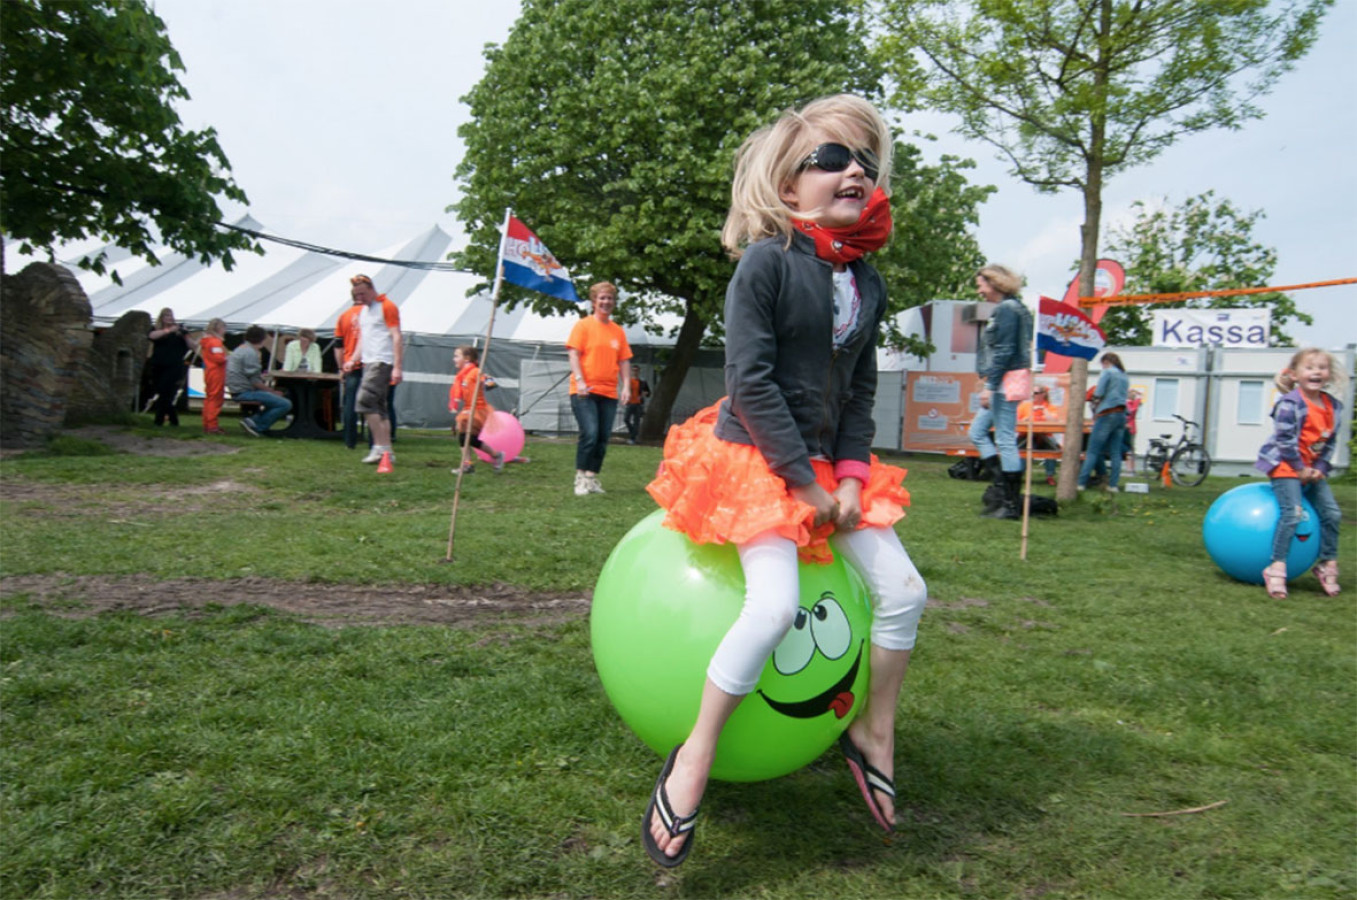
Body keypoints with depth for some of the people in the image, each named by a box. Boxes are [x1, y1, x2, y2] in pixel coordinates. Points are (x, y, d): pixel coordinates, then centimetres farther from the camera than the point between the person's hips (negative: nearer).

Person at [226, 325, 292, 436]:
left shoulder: (240, 349, 16)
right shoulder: (251, 353, -15)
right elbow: (255, 382, -18)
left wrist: (261, 376, 18)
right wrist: (273, 391, -8)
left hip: (238, 391, 11)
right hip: (246, 392, -11)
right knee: (285, 404, -16)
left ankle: (254, 419, 5)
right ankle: (257, 426, -9)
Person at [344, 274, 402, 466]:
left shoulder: (387, 307, -6)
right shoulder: (363, 310, 21)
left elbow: (396, 337, -12)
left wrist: (397, 367, -19)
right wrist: (354, 360, 12)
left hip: (382, 362, -9)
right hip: (369, 363, 9)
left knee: (365, 401, -17)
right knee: (379, 408, 6)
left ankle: (380, 447, -14)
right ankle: (387, 451, 8)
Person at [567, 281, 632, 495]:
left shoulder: (618, 331, 15)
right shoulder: (583, 325, 2)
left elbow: (624, 361, 15)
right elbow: (574, 354, -5)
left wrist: (626, 386, 4)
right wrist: (579, 380, -16)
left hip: (609, 393, 5)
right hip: (585, 391, -5)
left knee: (603, 438, 3)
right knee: (590, 433, -16)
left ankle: (592, 477, 14)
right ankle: (580, 478, -4)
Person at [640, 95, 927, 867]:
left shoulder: (867, 282, 9)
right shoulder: (767, 262, -13)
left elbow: (861, 390, 11)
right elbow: (751, 382, -18)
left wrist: (851, 475, -3)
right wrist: (804, 479, -17)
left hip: (830, 465, 8)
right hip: (757, 456, -8)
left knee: (903, 591, 2)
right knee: (776, 606, -23)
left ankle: (874, 734, 22)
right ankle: (694, 759, -6)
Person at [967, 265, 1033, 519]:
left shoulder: (1007, 309, -12)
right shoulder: (1007, 308, 18)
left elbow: (1004, 351, -19)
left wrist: (990, 386, -20)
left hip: (1006, 383, -11)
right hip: (1002, 385, 11)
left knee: (1005, 441, -7)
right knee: (977, 432, 15)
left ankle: (1011, 505, -1)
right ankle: (1004, 487, 14)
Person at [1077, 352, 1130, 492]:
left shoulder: (1107, 372, -3)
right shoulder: (1125, 376, 18)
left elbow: (1098, 395, -10)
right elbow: (1123, 396, 16)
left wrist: (1095, 412, 2)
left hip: (1107, 415, -7)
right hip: (1121, 415, 7)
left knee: (1092, 451, -6)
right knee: (1116, 452, 7)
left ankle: (1081, 483, -8)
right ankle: (1113, 484, 5)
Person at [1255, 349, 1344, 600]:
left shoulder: (1334, 406, 5)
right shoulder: (1290, 403, -17)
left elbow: (1330, 442, 10)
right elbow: (1285, 440, -18)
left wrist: (1320, 468, -2)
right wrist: (1300, 468, -14)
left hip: (1312, 468, 8)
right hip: (1285, 465, -7)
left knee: (1331, 513, 4)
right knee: (1292, 513, -19)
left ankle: (1327, 565, 19)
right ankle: (1276, 568, -16)